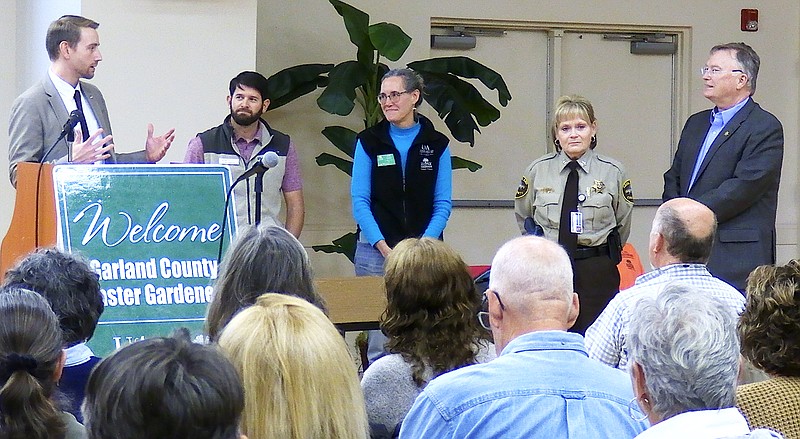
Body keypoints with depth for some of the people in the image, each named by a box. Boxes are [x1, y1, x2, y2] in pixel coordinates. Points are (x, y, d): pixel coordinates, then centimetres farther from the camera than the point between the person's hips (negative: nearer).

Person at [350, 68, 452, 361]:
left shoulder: (437, 144, 7)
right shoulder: (369, 142, 6)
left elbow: (443, 204, 5)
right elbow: (360, 201, 1)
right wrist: (383, 246, -10)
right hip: (375, 250, -1)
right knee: (380, 339, -5)